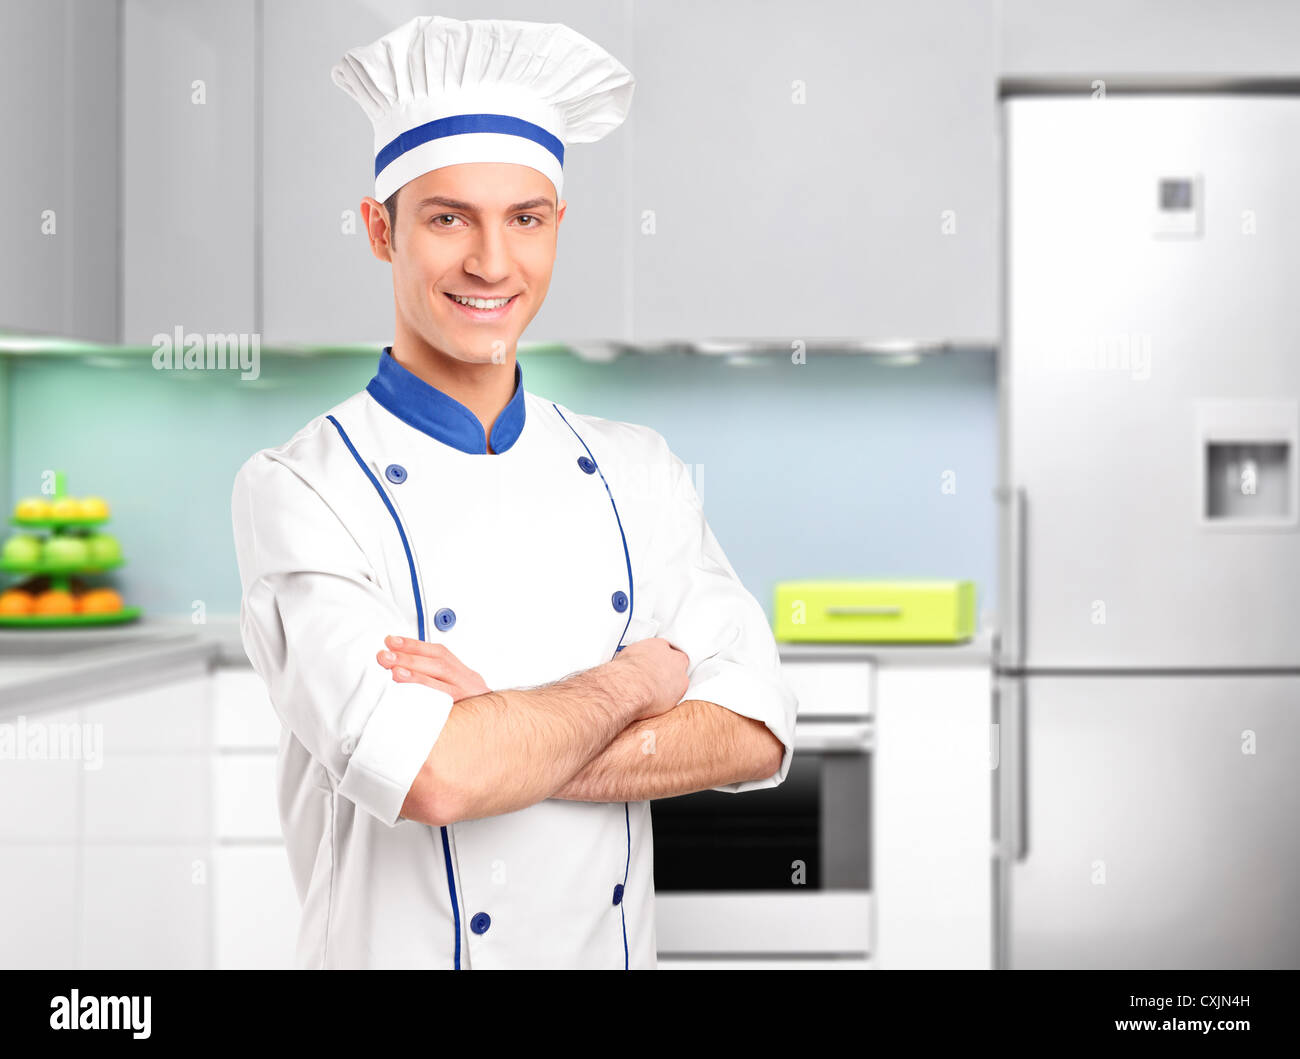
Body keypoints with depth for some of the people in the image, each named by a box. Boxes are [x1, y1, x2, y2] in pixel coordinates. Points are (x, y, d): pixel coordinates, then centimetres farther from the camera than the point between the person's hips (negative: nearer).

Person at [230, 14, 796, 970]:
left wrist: (501, 738, -22)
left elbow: (756, 736, -10)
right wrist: (639, 679, -14)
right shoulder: (296, 489, -16)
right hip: (400, 945, -4)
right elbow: (430, 776, -29)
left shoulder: (638, 469, -1)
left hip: (615, 944, 4)